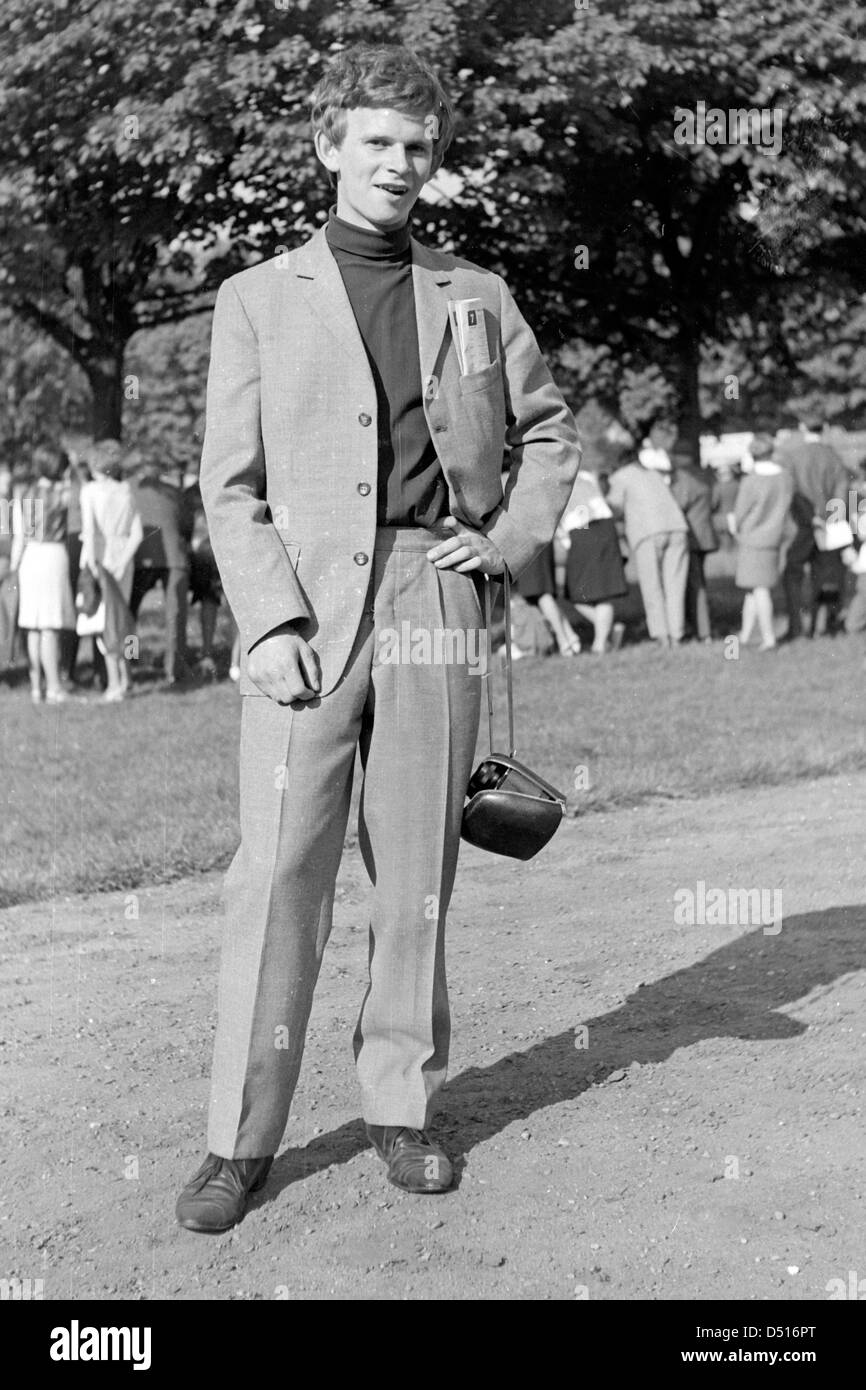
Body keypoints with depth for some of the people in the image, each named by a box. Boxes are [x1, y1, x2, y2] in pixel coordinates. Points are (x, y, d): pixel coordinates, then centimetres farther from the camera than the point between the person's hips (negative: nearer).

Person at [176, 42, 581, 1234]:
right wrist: (271, 621, -10)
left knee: (417, 872, 5)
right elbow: (231, 484, 2)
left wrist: (512, 541, 6)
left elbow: (550, 432, 23)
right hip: (307, 609, -2)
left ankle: (402, 1105, 17)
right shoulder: (260, 299, 8)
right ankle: (243, 1137, 2)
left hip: (435, 605, 2)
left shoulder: (476, 296, 14)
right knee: (279, 872, -6)